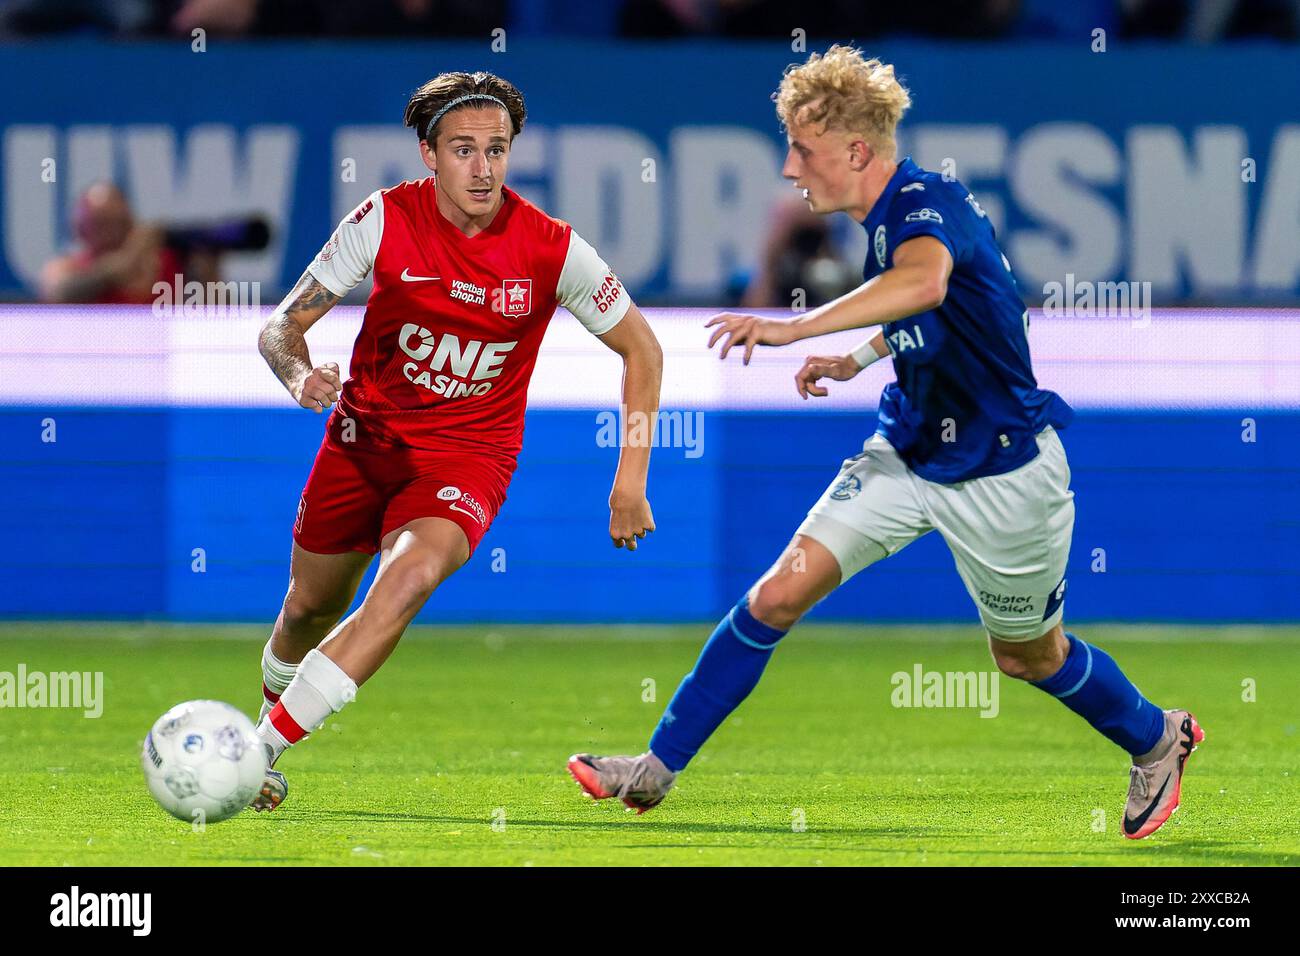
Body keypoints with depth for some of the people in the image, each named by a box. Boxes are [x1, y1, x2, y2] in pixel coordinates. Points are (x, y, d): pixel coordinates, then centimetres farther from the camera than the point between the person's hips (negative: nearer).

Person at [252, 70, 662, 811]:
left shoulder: (552, 249, -15)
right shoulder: (386, 221, -14)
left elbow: (641, 349, -1)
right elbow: (283, 325, -7)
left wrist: (631, 483, -5)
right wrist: (300, 373, -31)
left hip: (468, 453, -2)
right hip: (365, 433, 2)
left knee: (408, 580, -30)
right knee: (310, 610, 12)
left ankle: (255, 756, -31)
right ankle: (273, 715, 49)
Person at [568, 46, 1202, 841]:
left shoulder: (930, 203, -26)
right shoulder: (885, 217, 2)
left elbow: (924, 283, -51)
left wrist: (793, 330, -53)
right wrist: (858, 360, 13)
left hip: (1001, 472, -7)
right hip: (911, 449, 7)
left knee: (1029, 656, 13)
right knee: (778, 595, -6)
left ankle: (1156, 739, 41)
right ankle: (657, 769, -2)